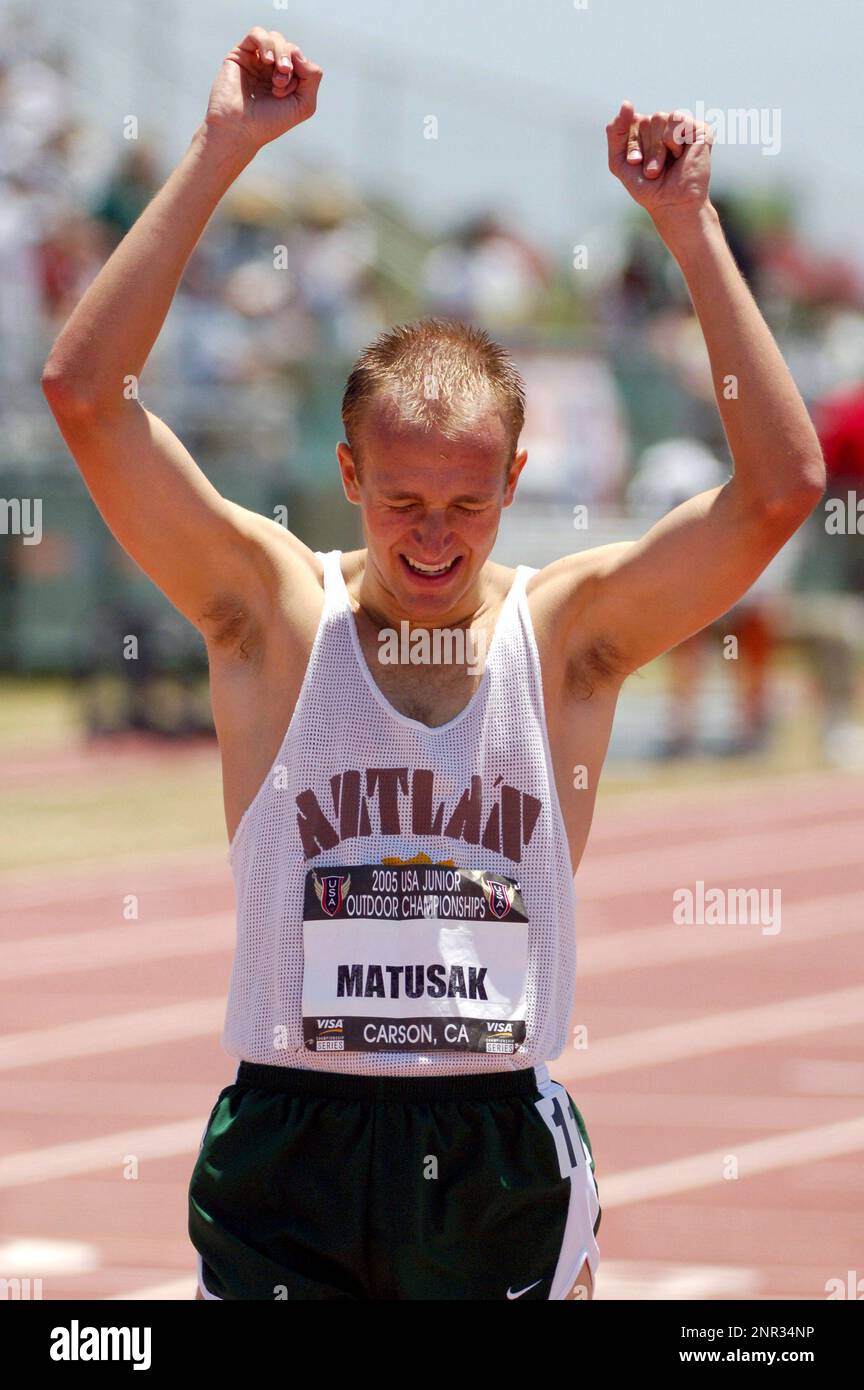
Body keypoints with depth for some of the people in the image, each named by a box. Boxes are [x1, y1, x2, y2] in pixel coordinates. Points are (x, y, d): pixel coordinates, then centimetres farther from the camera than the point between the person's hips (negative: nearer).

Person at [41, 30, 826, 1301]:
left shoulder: (565, 631, 1)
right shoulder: (275, 610, -1)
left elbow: (783, 487, -9)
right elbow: (83, 391, -10)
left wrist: (693, 233, -12)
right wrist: (219, 157, -13)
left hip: (508, 1159, 1)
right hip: (291, 1149, -1)